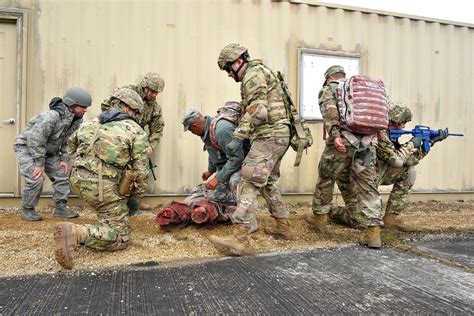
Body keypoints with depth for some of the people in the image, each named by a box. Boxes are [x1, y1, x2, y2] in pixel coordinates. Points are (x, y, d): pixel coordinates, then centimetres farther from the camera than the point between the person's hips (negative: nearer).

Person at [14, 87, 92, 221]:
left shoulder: (76, 120, -8)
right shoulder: (52, 116, -34)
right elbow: (35, 139, -33)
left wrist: (64, 159, -5)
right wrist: (39, 164, -29)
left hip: (48, 150, 8)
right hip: (26, 146, -8)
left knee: (61, 175, 0)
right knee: (36, 179, -18)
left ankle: (61, 208, 8)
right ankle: (27, 210, 1)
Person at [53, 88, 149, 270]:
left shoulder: (92, 123, 15)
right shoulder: (137, 132, -2)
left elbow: (71, 145, 29)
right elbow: (140, 169, -5)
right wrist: (139, 191, 12)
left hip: (78, 180, 8)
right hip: (102, 187, -7)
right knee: (120, 239, 0)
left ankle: (107, 227, 32)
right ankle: (75, 233, -21)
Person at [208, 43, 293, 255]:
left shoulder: (254, 73, -6)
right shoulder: (257, 75, 26)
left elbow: (256, 111, -18)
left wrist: (238, 137, -18)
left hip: (269, 135, -11)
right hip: (277, 135, 11)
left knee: (250, 181, -16)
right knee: (268, 182, 19)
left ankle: (238, 239, -19)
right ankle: (283, 228, 27)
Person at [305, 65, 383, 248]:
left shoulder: (329, 89, 12)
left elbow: (329, 111, -9)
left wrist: (335, 134, -18)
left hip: (343, 140, -4)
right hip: (368, 141, 4)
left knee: (326, 179, 14)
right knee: (367, 185, 5)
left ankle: (319, 218, 27)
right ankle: (373, 232, 1)